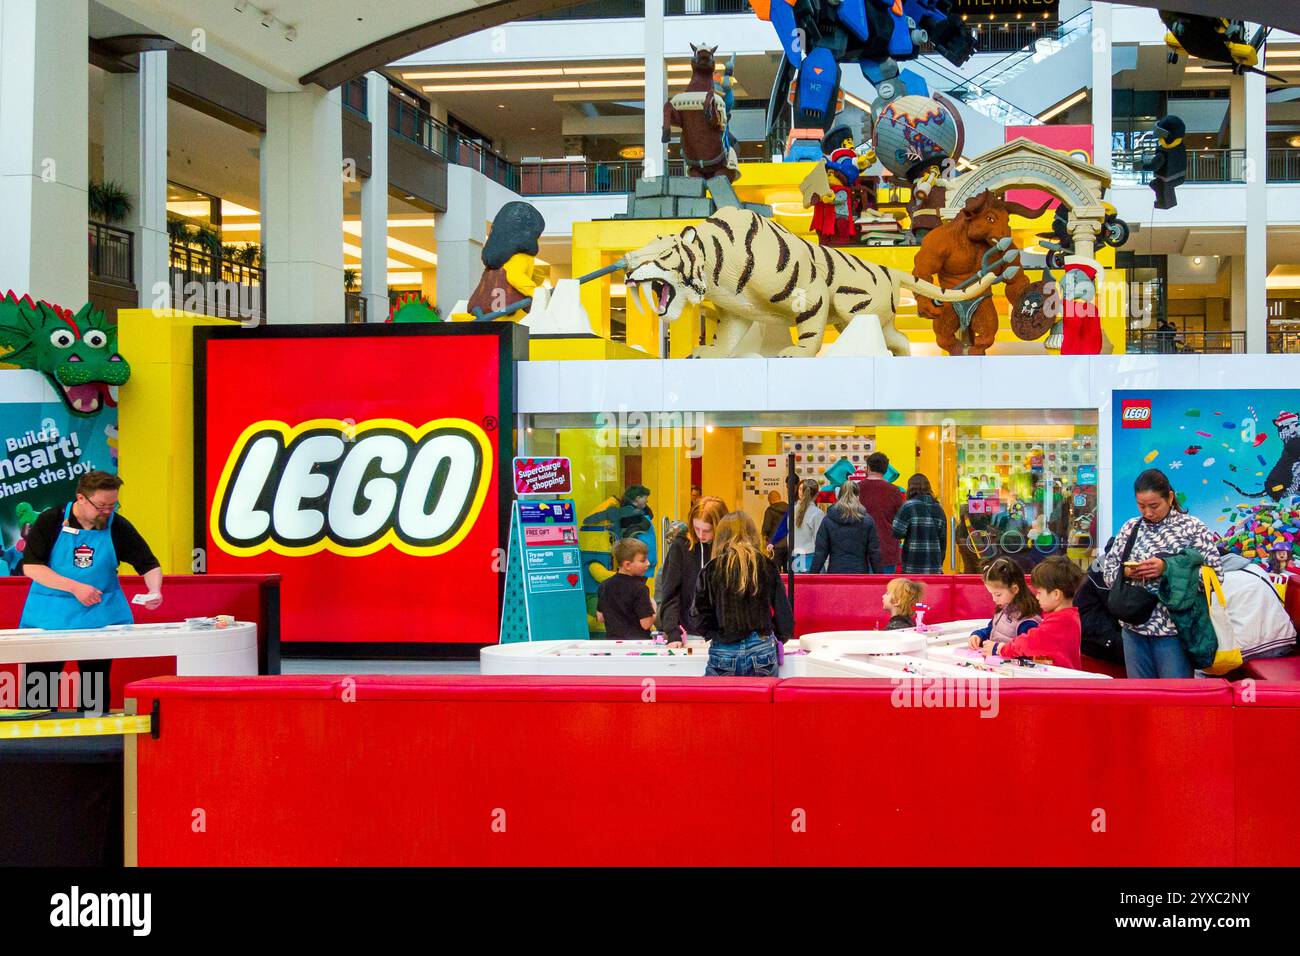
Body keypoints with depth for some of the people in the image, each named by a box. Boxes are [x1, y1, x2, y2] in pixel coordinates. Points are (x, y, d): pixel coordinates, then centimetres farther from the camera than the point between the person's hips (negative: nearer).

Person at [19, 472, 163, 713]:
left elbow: (149, 564, 1)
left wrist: (154, 591, -20)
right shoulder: (51, 521, -6)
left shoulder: (119, 527, -2)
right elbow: (30, 566, -11)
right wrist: (75, 587, -20)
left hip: (100, 617, 1)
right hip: (47, 617, -1)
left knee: (96, 690, 6)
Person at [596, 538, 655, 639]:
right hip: (637, 640, -6)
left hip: (613, 639, 6)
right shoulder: (639, 589, -14)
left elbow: (600, 618, 12)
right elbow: (646, 624, -15)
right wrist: (653, 607, 2)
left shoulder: (604, 585, 6)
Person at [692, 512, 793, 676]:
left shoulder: (711, 569, 1)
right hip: (762, 649, 1)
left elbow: (702, 613, 3)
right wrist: (781, 636, 23)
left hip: (723, 652, -1)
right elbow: (783, 609, 5)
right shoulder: (767, 566, 2)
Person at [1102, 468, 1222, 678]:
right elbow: (1108, 573, 10)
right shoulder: (1130, 527, 8)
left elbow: (1215, 574, -10)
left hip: (1173, 630, -4)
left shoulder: (1192, 527, -3)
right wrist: (1126, 572, -12)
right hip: (1135, 628, 4)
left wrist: (1167, 568, -18)